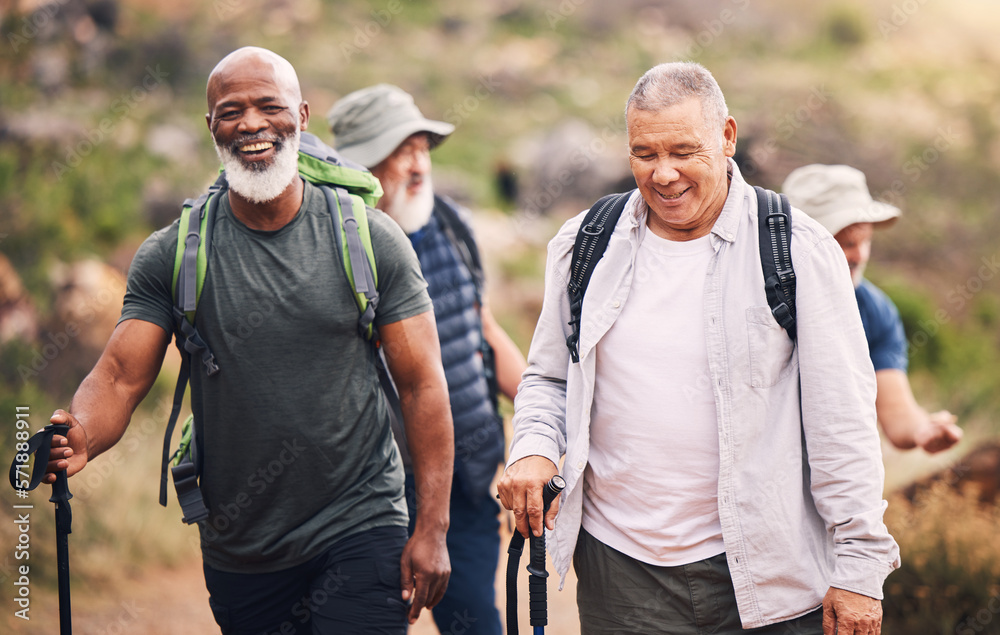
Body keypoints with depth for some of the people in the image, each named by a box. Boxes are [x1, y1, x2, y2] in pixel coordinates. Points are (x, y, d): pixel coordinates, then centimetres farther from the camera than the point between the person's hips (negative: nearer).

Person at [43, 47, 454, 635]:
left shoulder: (370, 240, -3)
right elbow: (120, 376, -5)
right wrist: (80, 436, -29)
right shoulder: (171, 255, -1)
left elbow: (423, 383, -3)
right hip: (239, 556, 2)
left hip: (360, 528, -2)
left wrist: (432, 528, -10)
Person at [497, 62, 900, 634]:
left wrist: (858, 568, -6)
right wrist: (534, 450, -3)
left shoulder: (799, 250, -5)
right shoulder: (586, 246, 6)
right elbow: (548, 378, 18)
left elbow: (843, 420, -4)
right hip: (619, 567, 3)